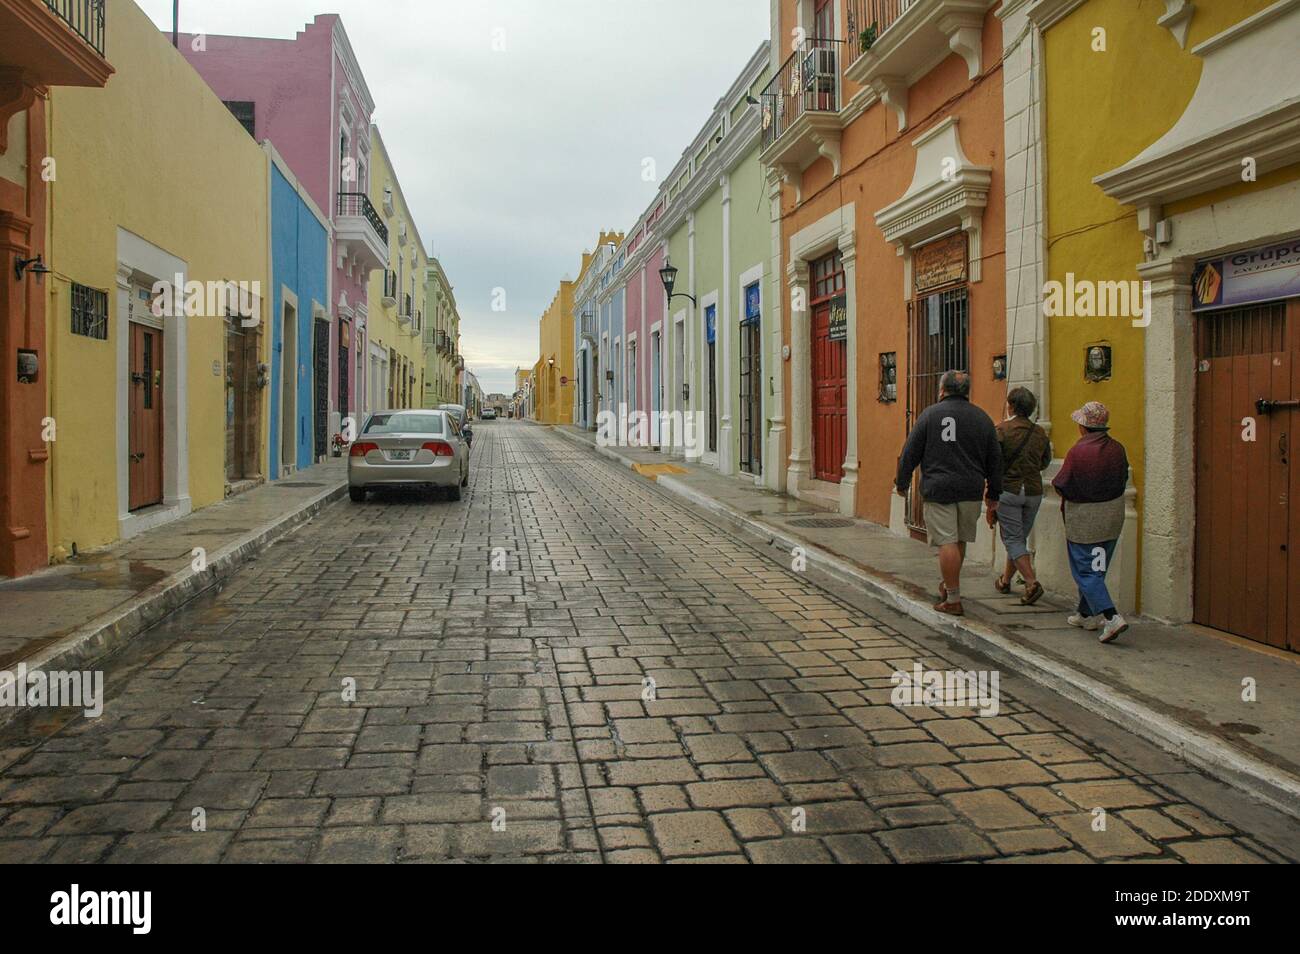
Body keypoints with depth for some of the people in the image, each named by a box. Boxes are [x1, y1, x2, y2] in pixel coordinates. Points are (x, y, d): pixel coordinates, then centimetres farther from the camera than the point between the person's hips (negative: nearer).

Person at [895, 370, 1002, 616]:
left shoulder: (930, 414, 0)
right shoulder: (982, 418, 11)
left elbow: (910, 453, -1)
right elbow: (995, 459, 14)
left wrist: (902, 483, 10)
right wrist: (993, 494, 21)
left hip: (938, 489, -4)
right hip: (971, 491, 4)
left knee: (947, 542, -5)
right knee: (960, 540, 17)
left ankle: (953, 600, -4)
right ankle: (948, 584, 32)